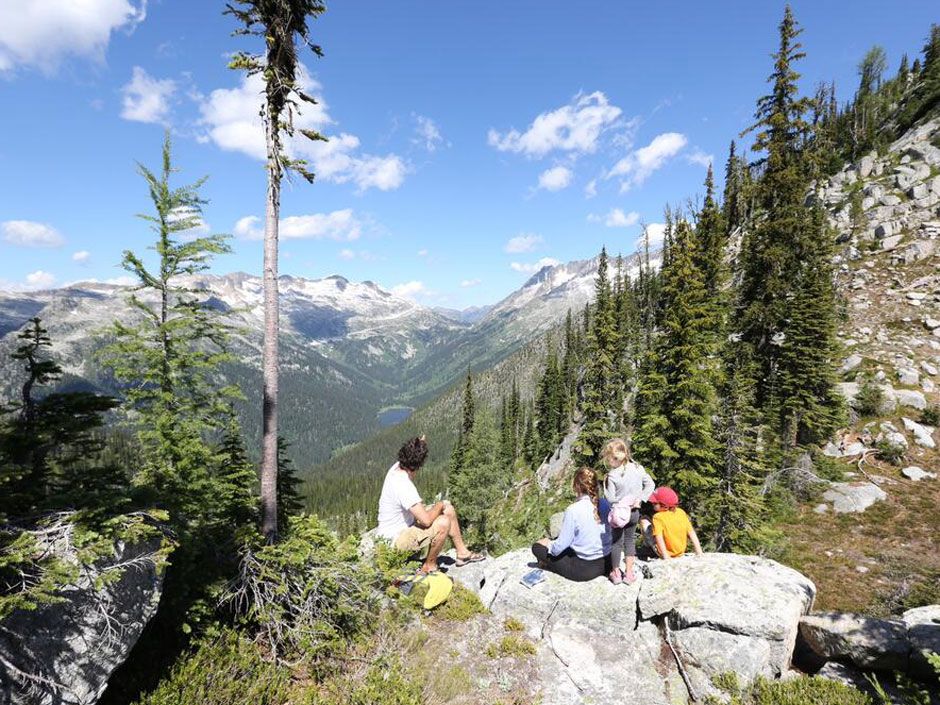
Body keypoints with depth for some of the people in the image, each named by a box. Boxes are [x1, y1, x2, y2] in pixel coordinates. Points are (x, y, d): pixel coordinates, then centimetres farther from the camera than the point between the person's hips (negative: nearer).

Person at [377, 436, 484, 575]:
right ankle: (429, 566, -4)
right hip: (397, 539, -10)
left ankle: (462, 553, 21)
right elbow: (426, 520, -36)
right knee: (443, 522, -28)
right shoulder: (403, 486, -35)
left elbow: (408, 457, 22)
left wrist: (420, 443, 4)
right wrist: (439, 505, -16)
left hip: (406, 523, 10)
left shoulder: (397, 467, -7)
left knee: (449, 509, 7)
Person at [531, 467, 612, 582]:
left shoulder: (573, 510, -23)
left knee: (537, 547, 6)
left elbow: (562, 545, -17)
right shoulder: (604, 504, -7)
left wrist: (549, 545, 5)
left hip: (585, 570, -6)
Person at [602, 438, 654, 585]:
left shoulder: (612, 475, -25)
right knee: (630, 540, 18)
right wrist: (640, 499, -2)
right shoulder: (638, 468, -9)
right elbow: (650, 484, 0)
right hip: (634, 512, 4)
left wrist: (605, 486, -8)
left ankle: (616, 573, 24)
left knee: (616, 542, 12)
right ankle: (629, 573, 23)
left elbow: (610, 499, -21)